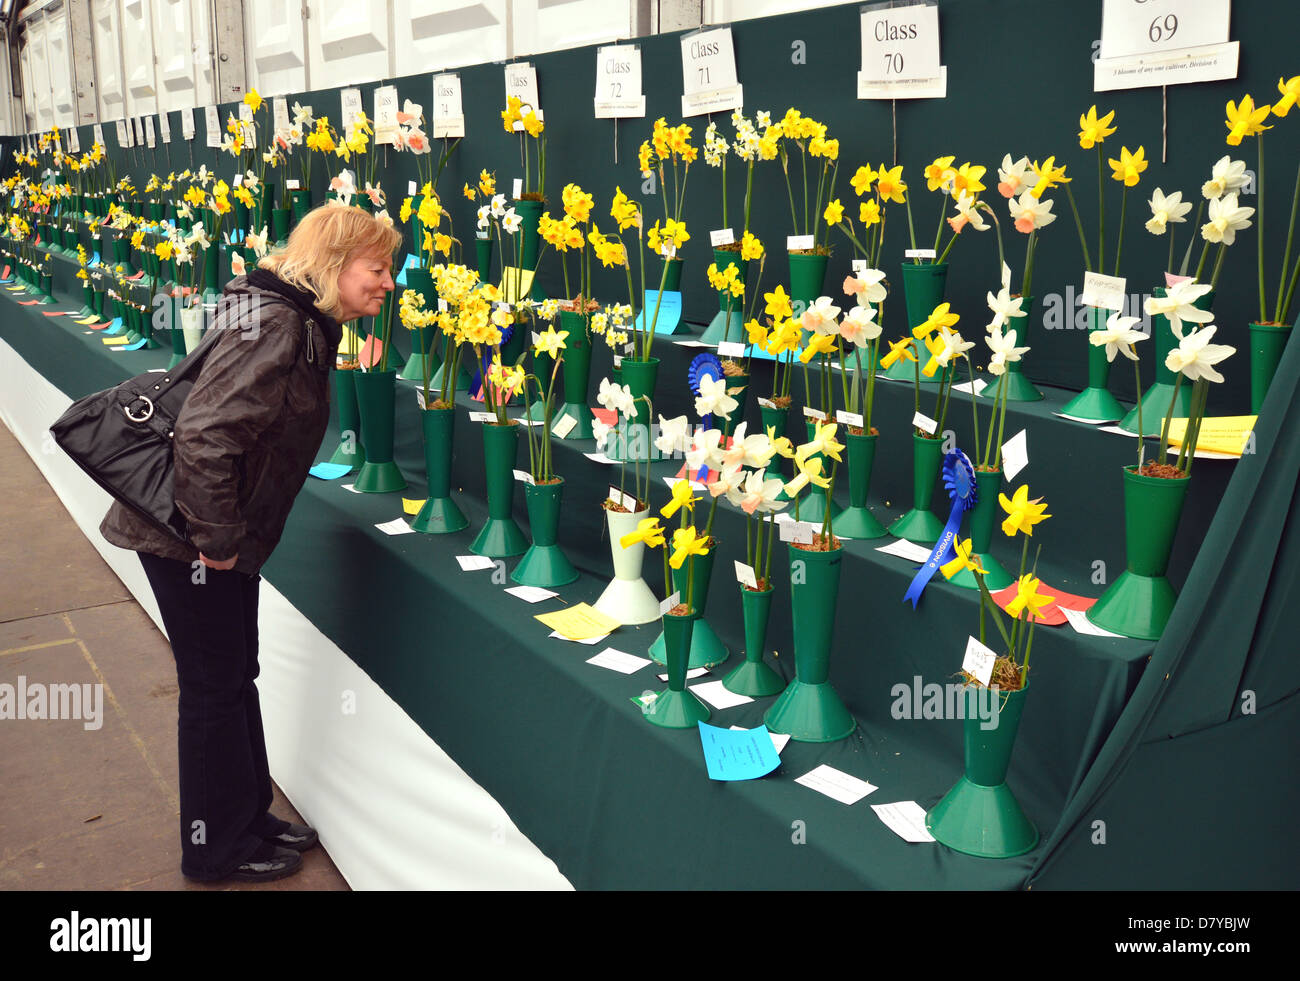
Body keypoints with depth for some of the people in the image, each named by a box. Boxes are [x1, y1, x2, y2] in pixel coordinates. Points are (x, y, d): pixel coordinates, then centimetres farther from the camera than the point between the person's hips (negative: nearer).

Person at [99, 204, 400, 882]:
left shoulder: (303, 324, 8)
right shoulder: (275, 327, -24)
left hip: (226, 535, 9)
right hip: (186, 537, -9)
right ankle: (219, 850, 22)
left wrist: (231, 534, 17)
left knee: (236, 678, 19)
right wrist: (217, 538, -22)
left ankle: (248, 818, 36)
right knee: (215, 687, 4)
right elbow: (204, 434, -31)